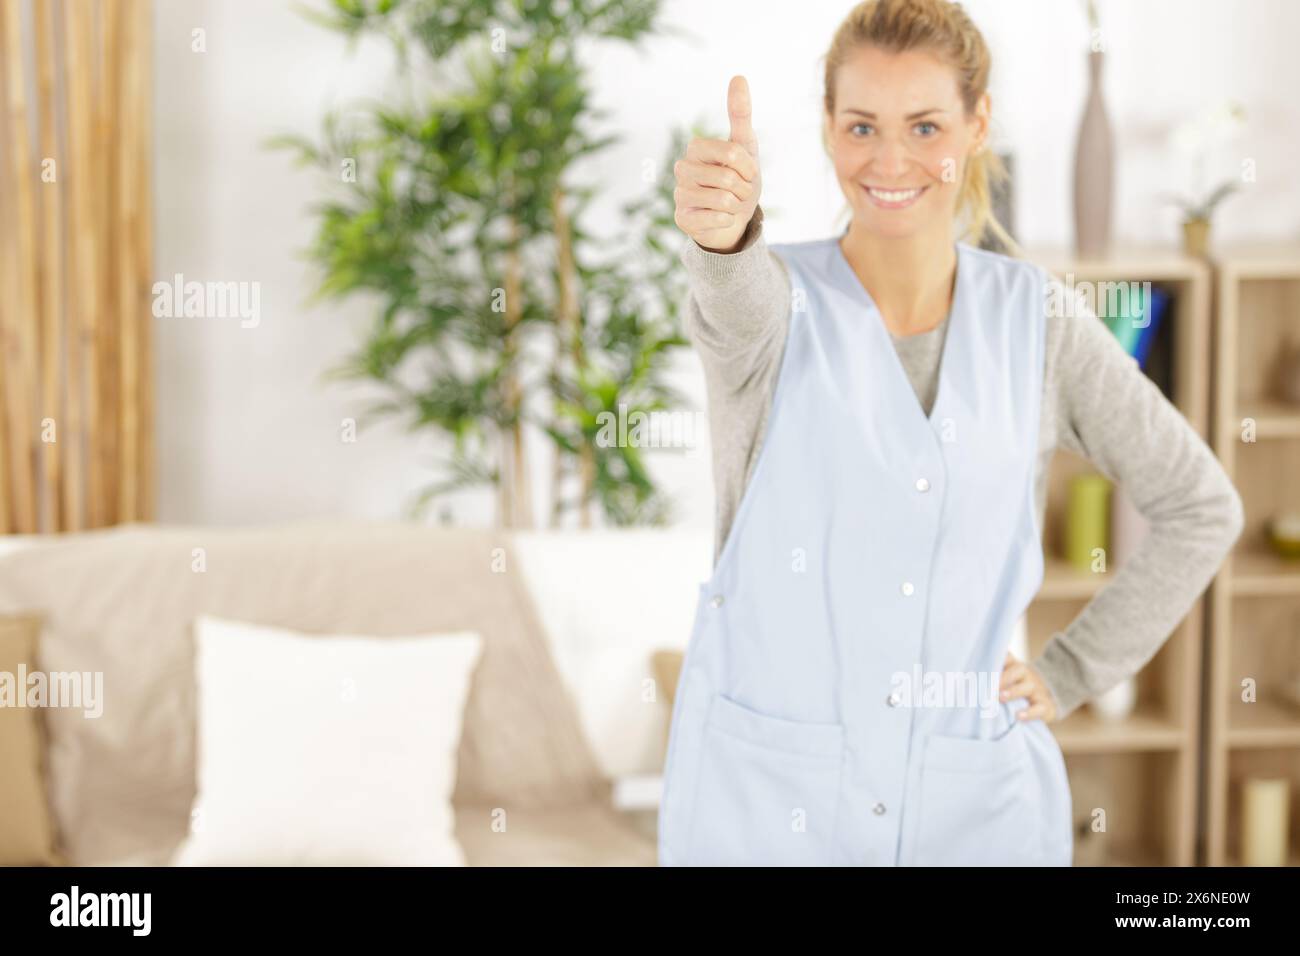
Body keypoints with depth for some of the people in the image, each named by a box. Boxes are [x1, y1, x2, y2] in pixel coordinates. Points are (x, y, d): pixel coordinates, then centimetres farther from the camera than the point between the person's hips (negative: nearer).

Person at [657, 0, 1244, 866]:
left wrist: (1071, 673, 4)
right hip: (762, 793, -1)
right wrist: (722, 234, -52)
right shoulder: (783, 296, -5)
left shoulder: (1033, 316, 1)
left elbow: (1200, 508, 10)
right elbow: (741, 306, -31)